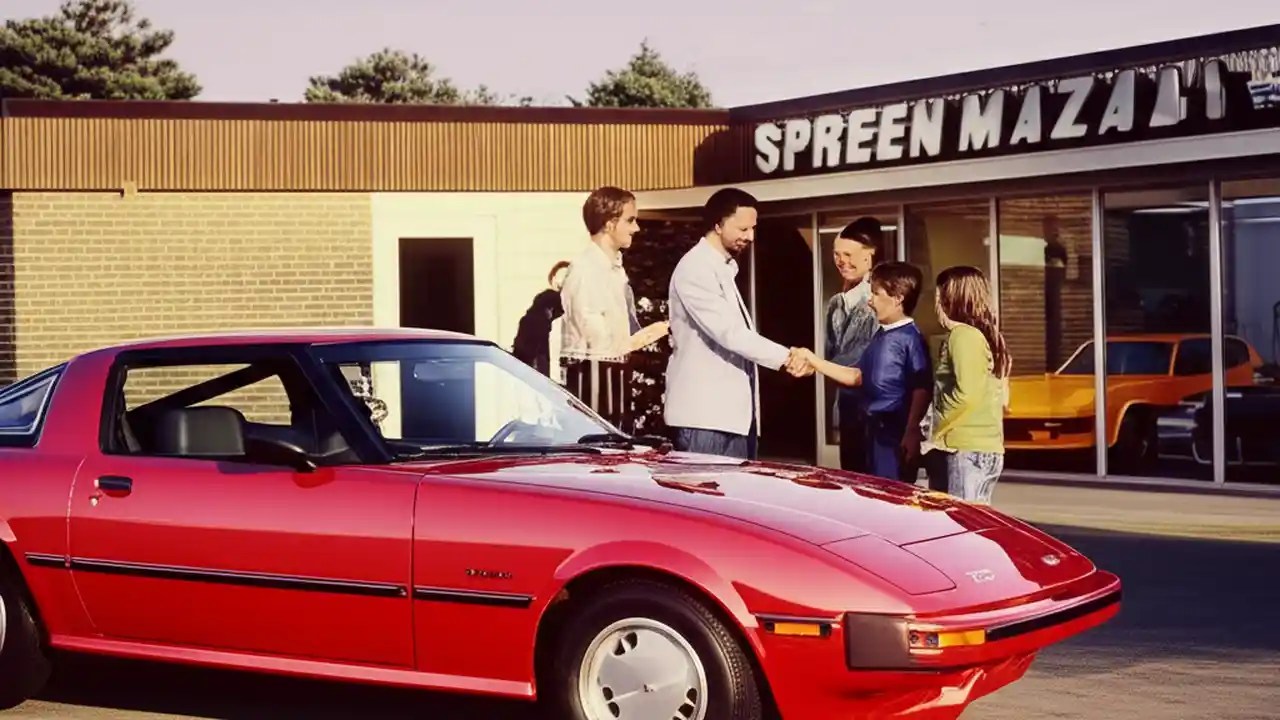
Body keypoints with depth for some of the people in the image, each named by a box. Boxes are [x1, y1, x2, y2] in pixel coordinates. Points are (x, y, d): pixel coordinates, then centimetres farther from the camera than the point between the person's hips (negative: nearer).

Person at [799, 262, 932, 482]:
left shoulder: (911, 338, -14)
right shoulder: (881, 336, 13)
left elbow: (922, 389, -19)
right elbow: (857, 376, 18)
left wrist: (911, 432, -22)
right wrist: (813, 361, 13)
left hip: (897, 432, -10)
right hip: (875, 430, 10)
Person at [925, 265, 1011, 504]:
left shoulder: (963, 335, -10)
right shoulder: (986, 336, 18)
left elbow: (966, 394, -20)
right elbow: (1000, 397, 19)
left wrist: (935, 430, -9)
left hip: (967, 450, -10)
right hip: (987, 448, 10)